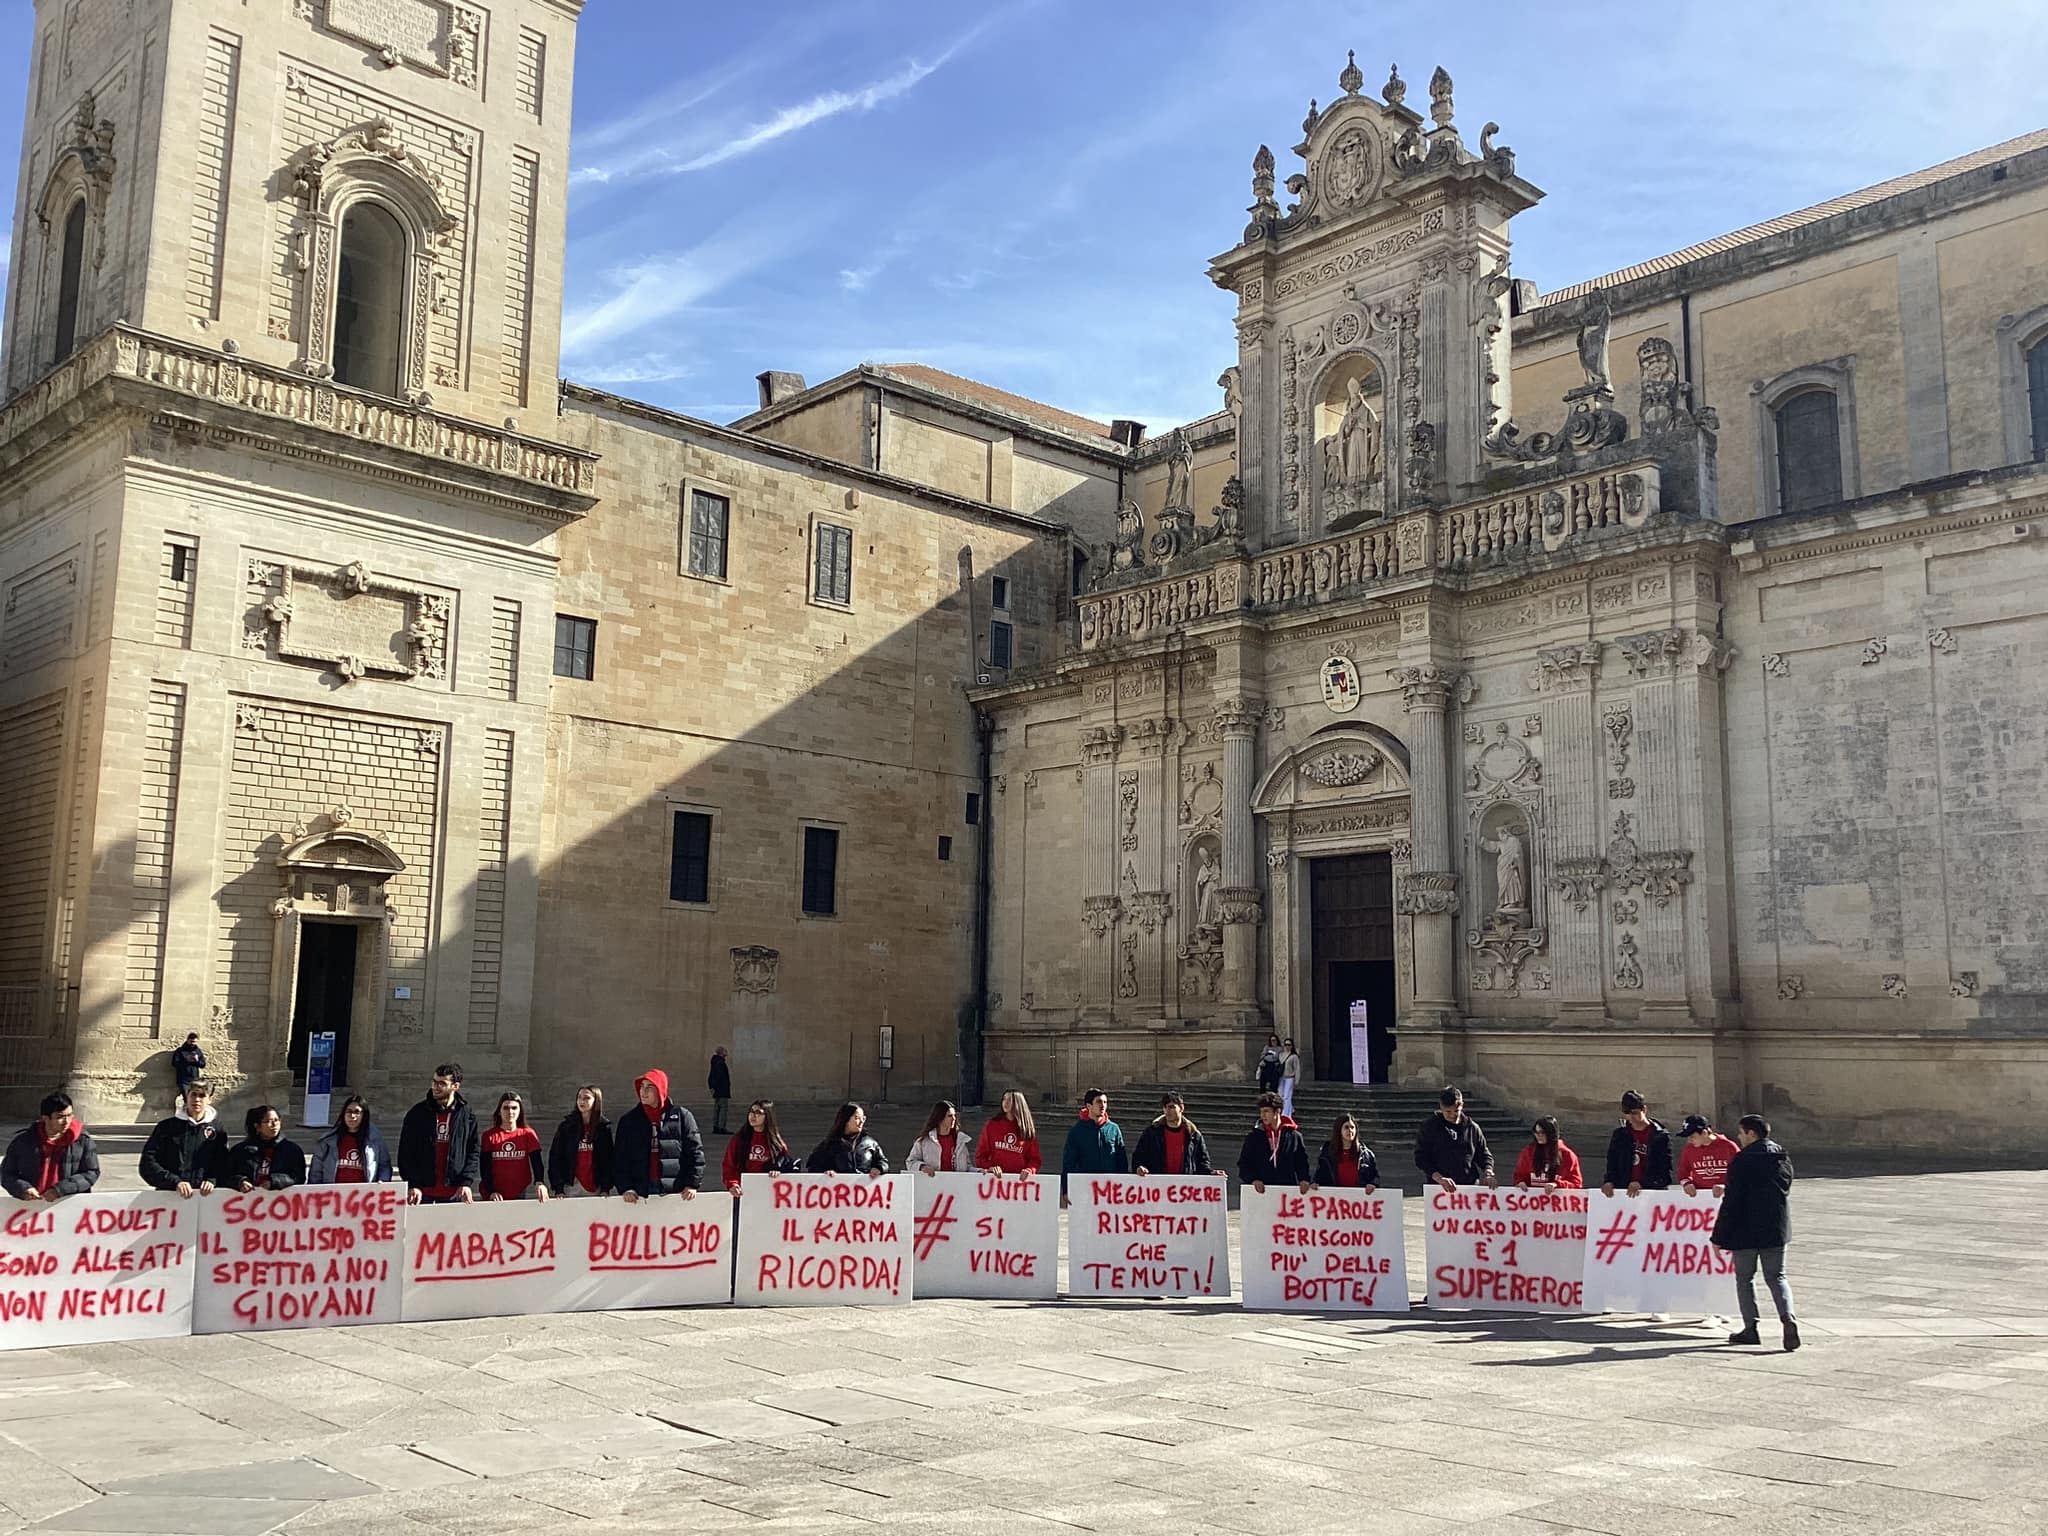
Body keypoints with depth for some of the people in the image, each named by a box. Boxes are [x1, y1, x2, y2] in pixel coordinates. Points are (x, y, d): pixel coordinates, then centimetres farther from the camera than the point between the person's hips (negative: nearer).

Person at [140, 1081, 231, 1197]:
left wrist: (211, 1180, -9)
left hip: (204, 1195, 0)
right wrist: (175, 1182, -8)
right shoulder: (167, 1127, 11)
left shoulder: (216, 1129, 14)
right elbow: (148, 1163, 3)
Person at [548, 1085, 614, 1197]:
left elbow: (608, 1160, 3)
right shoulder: (566, 1127, 4)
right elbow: (555, 1157, 1)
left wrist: (606, 1188, -6)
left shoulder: (604, 1128, 4)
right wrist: (558, 1189, -8)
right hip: (572, 1187, 0)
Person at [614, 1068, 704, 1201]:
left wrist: (692, 1184, -6)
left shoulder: (682, 1116, 4)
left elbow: (695, 1151, 3)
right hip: (640, 1194, 2)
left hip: (675, 1192, -1)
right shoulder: (629, 1121, 10)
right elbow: (619, 1159, 9)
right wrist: (625, 1188, -4)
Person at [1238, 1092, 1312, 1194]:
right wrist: (1252, 1179, -10)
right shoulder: (1253, 1137, 10)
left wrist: (1304, 1180, -6)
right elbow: (1243, 1164, 8)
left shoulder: (1294, 1136, 9)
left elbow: (1301, 1163, 12)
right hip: (1260, 1191, 0)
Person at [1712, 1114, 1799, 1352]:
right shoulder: (1783, 1159, 7)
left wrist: (1719, 1236, -9)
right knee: (1776, 1277, 12)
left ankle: (1750, 1328, 9)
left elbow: (1731, 1201, -15)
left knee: (1744, 1278, 9)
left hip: (1746, 1231, -5)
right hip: (1777, 1230, 5)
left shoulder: (1741, 1160, -14)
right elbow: (1784, 1192, 17)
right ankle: (1788, 1318, -11)